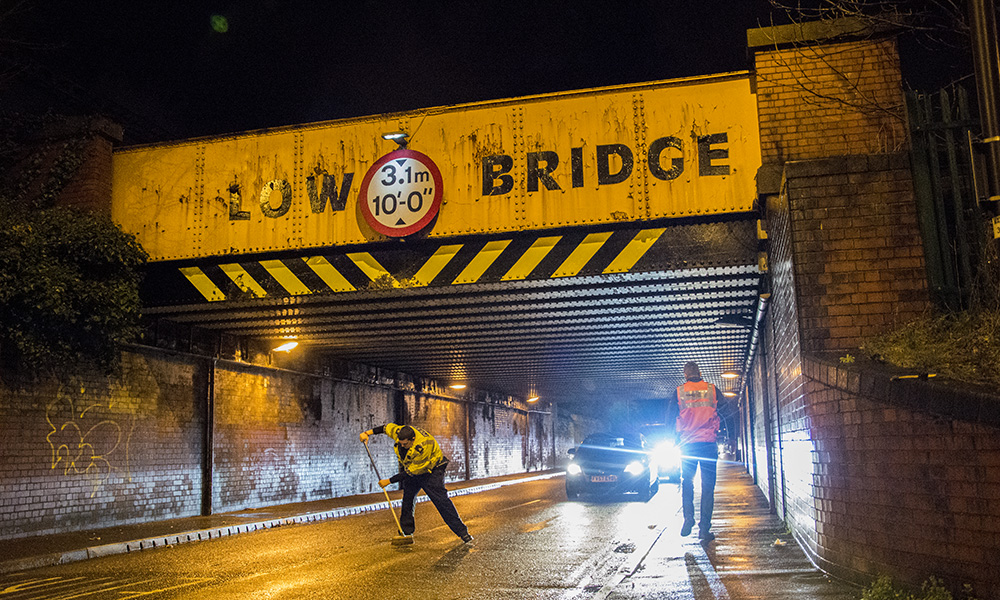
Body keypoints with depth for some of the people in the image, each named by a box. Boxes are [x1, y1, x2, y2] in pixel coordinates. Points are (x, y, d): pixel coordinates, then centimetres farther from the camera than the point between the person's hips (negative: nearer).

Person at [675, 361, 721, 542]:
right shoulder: (712, 389, 4)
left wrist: (674, 442, 12)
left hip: (687, 444, 1)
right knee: (708, 486, 4)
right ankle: (704, 528, 1)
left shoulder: (678, 392, 4)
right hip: (709, 444, 0)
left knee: (687, 482, 16)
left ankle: (688, 518, 1)